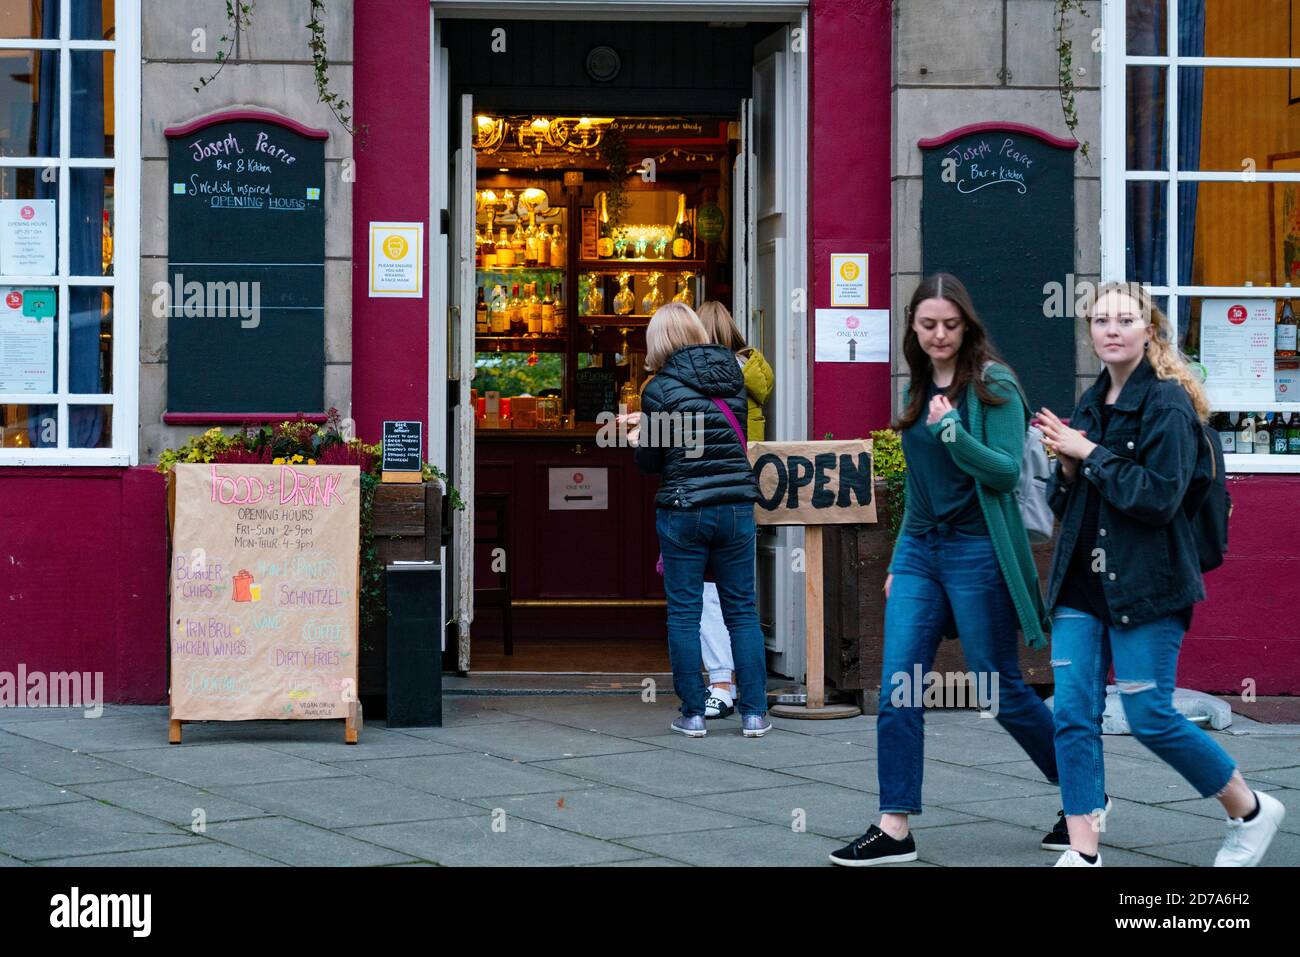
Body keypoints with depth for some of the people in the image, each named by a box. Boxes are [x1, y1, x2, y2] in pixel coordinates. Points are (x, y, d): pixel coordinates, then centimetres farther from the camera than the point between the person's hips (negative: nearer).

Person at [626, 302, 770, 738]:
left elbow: (650, 462, -3)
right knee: (742, 610, 9)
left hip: (682, 511, -4)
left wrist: (636, 437, 19)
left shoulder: (660, 389, -8)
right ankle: (754, 712, 8)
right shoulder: (733, 375, 5)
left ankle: (693, 714, 6)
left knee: (684, 613, 5)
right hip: (736, 506, 4)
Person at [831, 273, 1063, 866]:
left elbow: (1006, 471, -14)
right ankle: (895, 829, 0)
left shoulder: (993, 386, -7)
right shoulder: (919, 388, 13)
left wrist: (953, 433, -28)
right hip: (919, 549, 6)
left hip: (977, 551, -6)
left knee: (1000, 692, 2)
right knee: (898, 690, -2)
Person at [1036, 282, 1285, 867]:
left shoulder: (1169, 403, -9)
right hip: (1082, 581, 7)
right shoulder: (1090, 404, 14)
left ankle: (1251, 813, 17)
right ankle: (1083, 852, 2)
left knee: (1150, 717, -4)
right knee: (1073, 715, -2)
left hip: (1145, 585, -7)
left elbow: (1160, 497, -19)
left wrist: (1090, 454, -15)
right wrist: (1067, 467, -3)